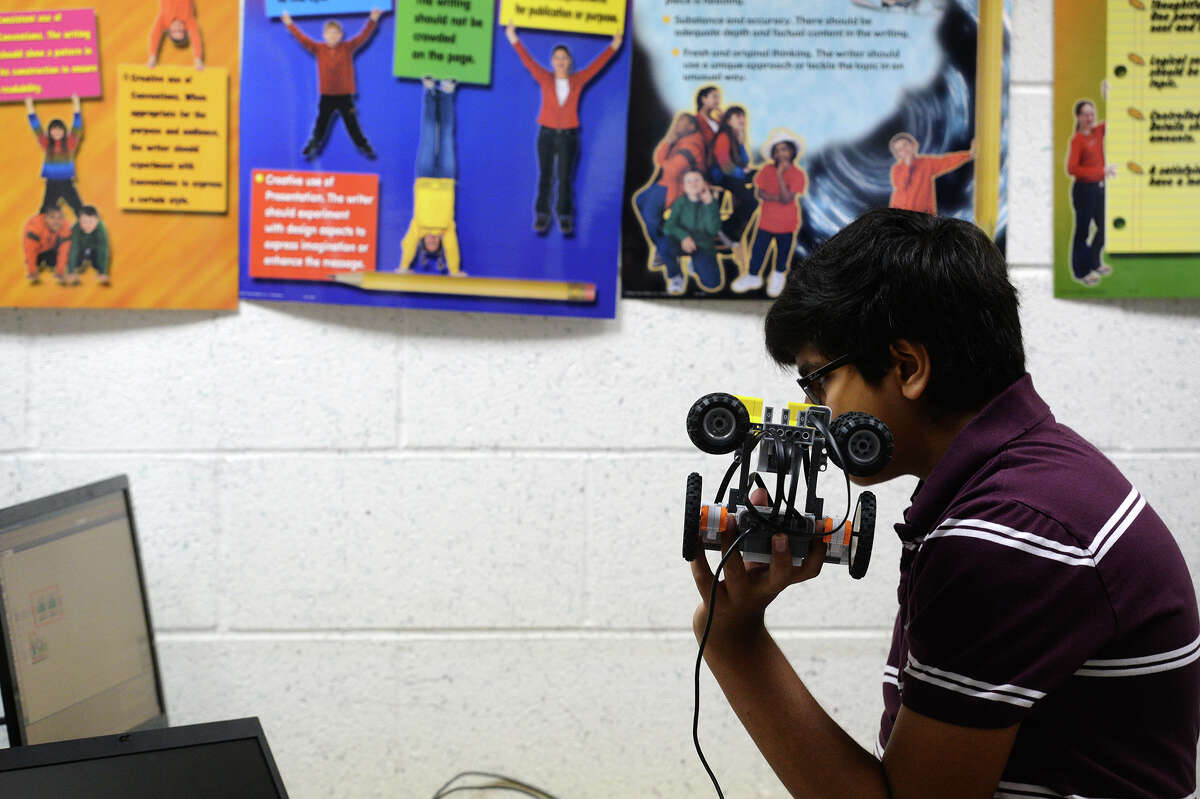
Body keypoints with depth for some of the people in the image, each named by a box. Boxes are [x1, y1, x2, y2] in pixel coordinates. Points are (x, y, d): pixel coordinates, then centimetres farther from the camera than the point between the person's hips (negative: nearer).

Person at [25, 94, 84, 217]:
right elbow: (36, 126, 2)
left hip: (67, 184, -1)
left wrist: (76, 103, -8)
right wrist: (29, 105, 1)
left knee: (80, 212, -3)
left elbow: (77, 124, -4)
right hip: (51, 184, 1)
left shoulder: (70, 143, -2)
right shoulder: (46, 144, 1)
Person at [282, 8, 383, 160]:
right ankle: (311, 148, 18)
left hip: (345, 96, -1)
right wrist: (290, 24, -13)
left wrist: (372, 21, -22)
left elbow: (363, 36, -11)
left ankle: (364, 147, 17)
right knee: (320, 125, 8)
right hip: (326, 96, 1)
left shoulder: (348, 48, -3)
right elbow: (302, 39, -6)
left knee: (352, 125, 7)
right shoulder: (319, 49, -1)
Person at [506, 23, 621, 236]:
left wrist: (613, 47, 7)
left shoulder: (578, 81, 4)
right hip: (547, 134, 0)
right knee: (545, 177, 1)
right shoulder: (545, 79, 2)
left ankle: (565, 218, 6)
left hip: (569, 136, 0)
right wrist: (514, 40, -10)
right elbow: (528, 61, -3)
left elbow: (597, 64, 7)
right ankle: (542, 217, 5)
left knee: (565, 178, 0)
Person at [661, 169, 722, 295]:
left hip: (703, 247, 0)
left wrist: (709, 204, -26)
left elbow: (714, 229, -20)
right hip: (683, 243, 0)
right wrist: (683, 236, -32)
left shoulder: (711, 202, -8)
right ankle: (675, 276, -5)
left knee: (712, 284, -16)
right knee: (665, 243, -35)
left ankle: (696, 265, 20)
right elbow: (668, 227, -13)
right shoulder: (681, 202, -6)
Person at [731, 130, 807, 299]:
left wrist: (780, 176, -32)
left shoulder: (798, 174, -15)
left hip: (787, 225, -2)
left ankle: (778, 275, 41)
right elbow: (759, 192, -10)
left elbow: (786, 199, -23)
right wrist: (777, 198, -24)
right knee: (758, 251, 10)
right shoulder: (767, 170, -5)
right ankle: (753, 276, 32)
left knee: (783, 253, 16)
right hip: (765, 221, 2)